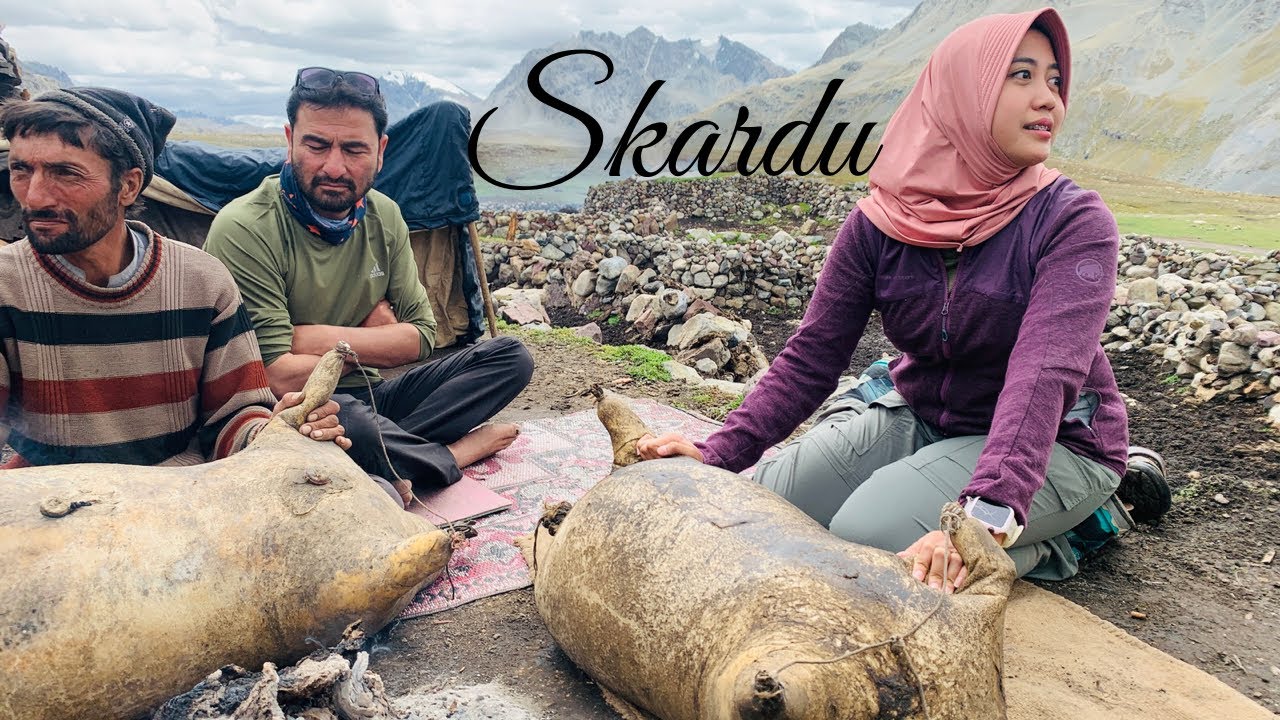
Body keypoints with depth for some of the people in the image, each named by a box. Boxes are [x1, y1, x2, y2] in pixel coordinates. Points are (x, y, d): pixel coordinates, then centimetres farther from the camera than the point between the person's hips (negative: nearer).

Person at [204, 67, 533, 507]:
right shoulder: (244, 231, -17)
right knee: (350, 421, -40)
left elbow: (421, 335, 1)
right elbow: (277, 376, -22)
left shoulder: (383, 216, 3)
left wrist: (316, 338, -14)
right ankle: (453, 456, -9)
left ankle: (394, 473, -19)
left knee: (511, 357, -3)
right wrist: (372, 340, -7)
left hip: (368, 398, 7)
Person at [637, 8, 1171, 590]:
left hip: (1053, 439, -5)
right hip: (917, 415, 5)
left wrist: (986, 518, -47)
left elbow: (1045, 374, -32)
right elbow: (813, 353, -8)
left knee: (868, 534, -28)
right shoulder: (880, 224, -9)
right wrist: (721, 453, -20)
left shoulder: (1074, 223, -18)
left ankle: (1049, 536, 1)